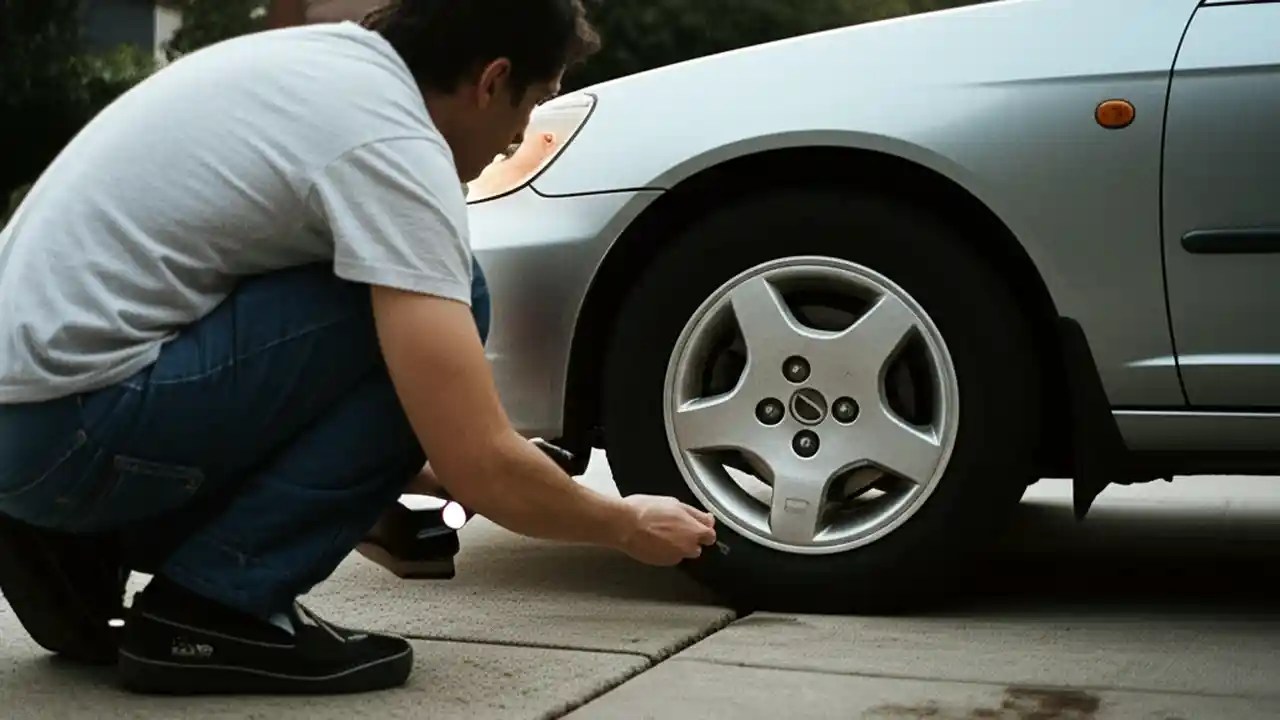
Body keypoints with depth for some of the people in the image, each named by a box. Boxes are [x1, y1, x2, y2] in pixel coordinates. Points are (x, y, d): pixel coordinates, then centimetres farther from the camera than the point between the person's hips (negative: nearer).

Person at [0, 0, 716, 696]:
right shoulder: (390, 144, -15)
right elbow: (481, 470, -17)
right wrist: (629, 525, 1)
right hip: (69, 426, -9)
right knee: (417, 321, -9)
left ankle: (79, 553, 15)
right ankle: (212, 606, -6)